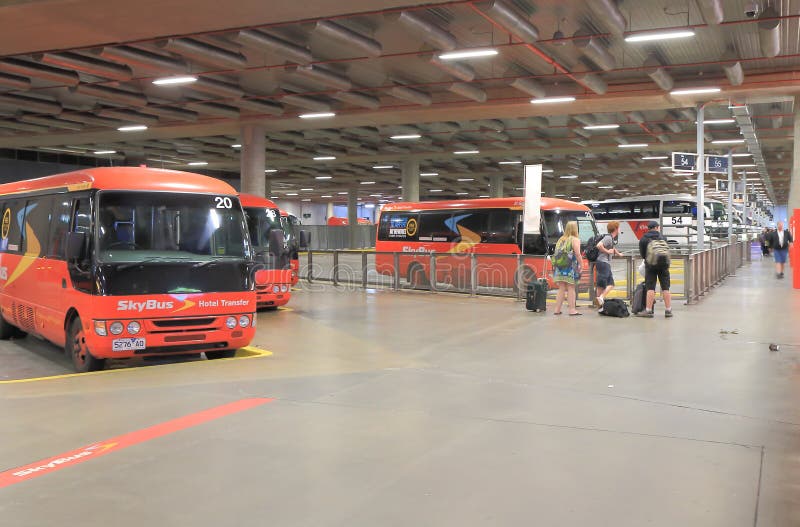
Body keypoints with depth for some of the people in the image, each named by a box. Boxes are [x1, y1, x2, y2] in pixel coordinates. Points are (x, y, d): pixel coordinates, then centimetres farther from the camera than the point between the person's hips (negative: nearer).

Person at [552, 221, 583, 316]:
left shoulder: (561, 240, 15)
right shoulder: (575, 240, -3)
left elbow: (556, 254, 11)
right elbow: (577, 254, -11)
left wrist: (555, 266, 15)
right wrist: (581, 264, -3)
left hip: (560, 268, 6)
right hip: (570, 269, -5)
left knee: (561, 289, 10)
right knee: (571, 289, -2)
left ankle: (557, 309, 10)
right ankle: (572, 310, -1)